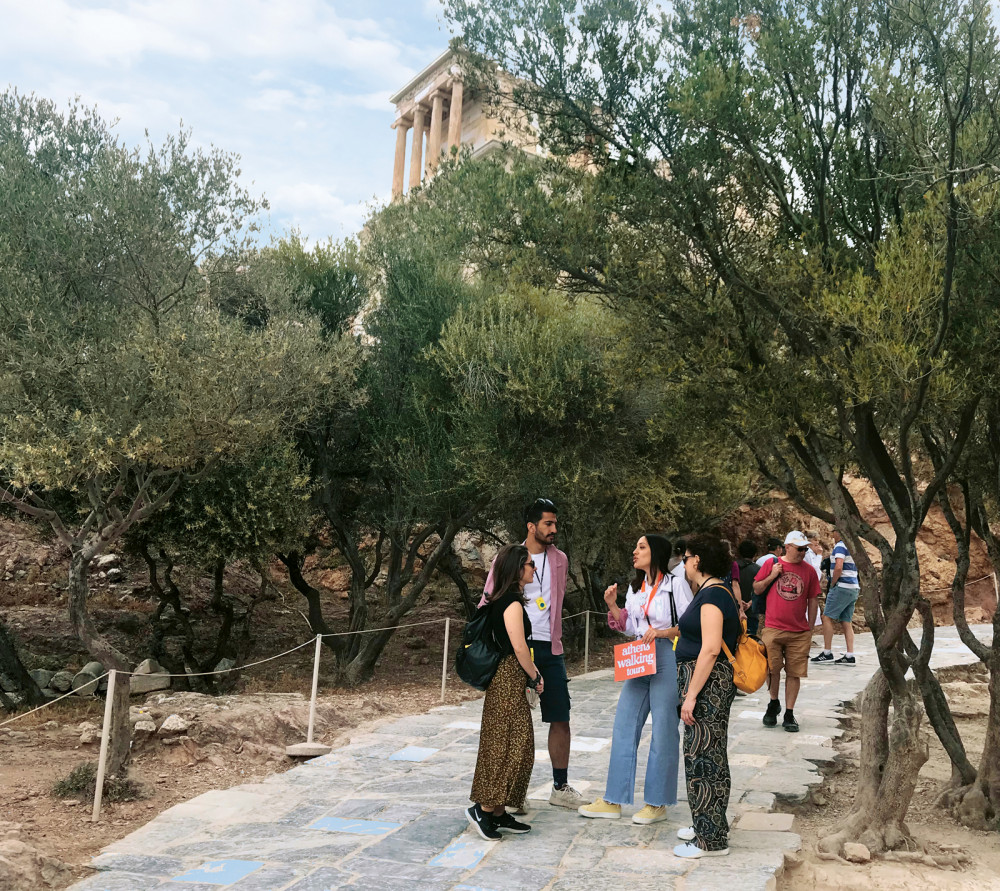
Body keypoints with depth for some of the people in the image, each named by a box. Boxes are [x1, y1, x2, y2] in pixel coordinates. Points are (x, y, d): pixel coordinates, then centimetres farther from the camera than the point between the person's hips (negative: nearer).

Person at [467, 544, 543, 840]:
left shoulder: (503, 600, 15)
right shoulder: (512, 602, -15)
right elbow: (519, 647, -18)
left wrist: (533, 672, 12)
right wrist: (536, 677, -5)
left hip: (508, 680, 10)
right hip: (509, 681, -10)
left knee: (506, 747, 12)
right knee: (508, 748, -5)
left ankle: (499, 814, 17)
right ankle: (483, 808, 0)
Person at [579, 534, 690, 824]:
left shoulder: (674, 586, -7)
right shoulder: (635, 587, 14)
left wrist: (663, 632, -20)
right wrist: (612, 606, 3)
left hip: (667, 661, -7)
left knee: (663, 732, 1)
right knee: (624, 727, 7)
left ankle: (657, 804, 13)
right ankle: (613, 801, 14)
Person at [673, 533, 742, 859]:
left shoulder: (712, 596, -17)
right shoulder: (713, 592, 15)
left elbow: (710, 649, -24)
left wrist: (691, 694, -24)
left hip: (708, 685, -10)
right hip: (709, 683, 10)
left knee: (703, 757, -4)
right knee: (703, 755, 17)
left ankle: (711, 839, 4)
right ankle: (703, 824, 28)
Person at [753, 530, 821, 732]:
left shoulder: (809, 571, 6)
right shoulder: (771, 564, 2)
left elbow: (812, 601, 10)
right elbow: (756, 589, 8)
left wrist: (810, 630, 9)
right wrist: (772, 576, -8)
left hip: (799, 633, 1)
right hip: (773, 629, -1)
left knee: (794, 673, 3)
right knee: (772, 670, 1)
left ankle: (789, 714, 12)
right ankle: (774, 703, 26)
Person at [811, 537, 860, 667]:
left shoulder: (840, 545, -11)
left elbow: (838, 567, -22)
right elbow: (857, 569, 24)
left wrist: (832, 584, -9)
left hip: (842, 587, -9)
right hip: (854, 588, 9)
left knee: (827, 617, -4)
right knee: (846, 622, 8)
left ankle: (827, 654, -5)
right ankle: (850, 657, 3)